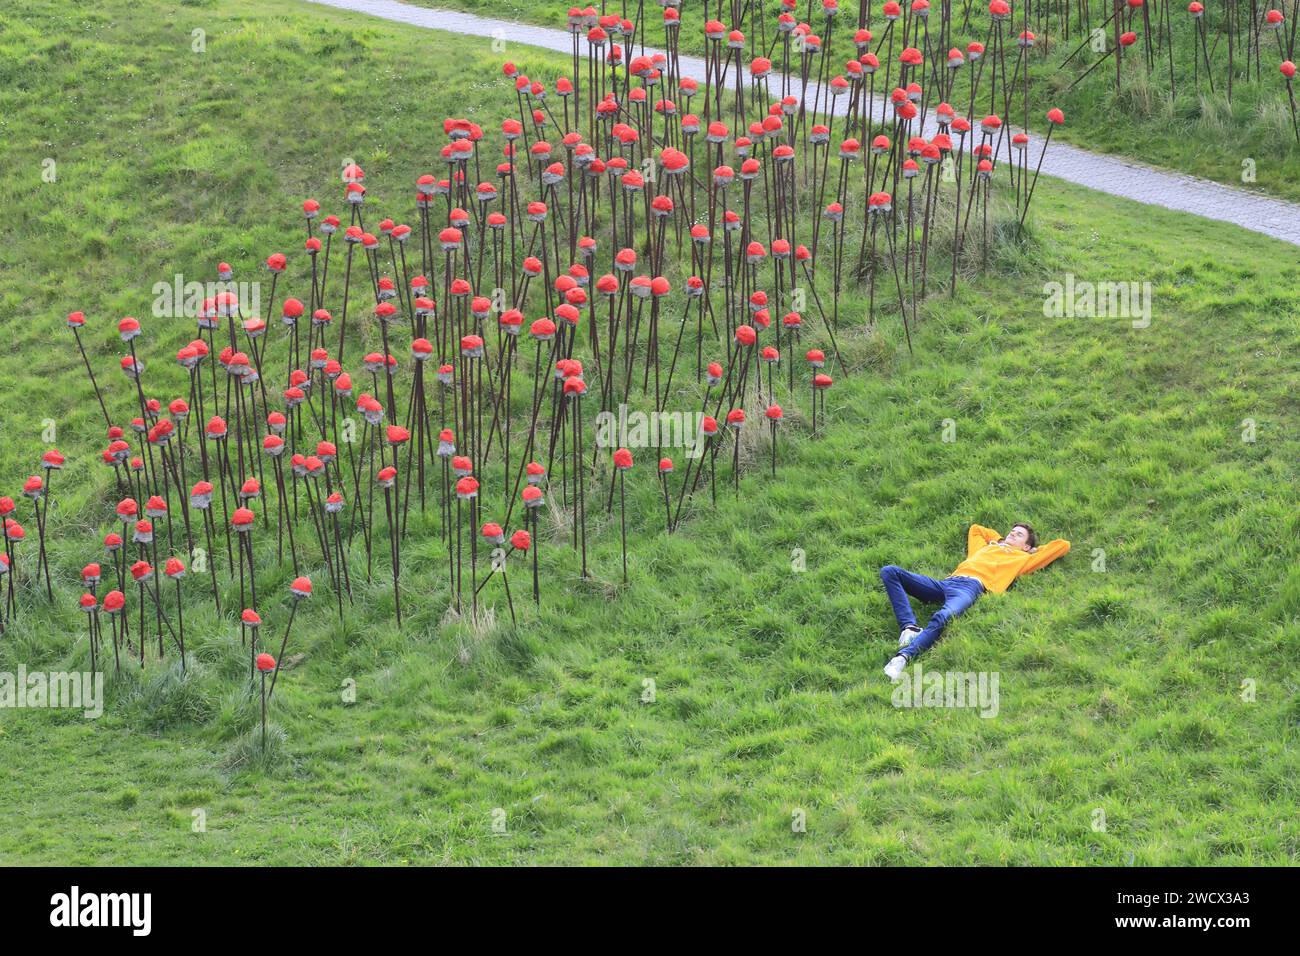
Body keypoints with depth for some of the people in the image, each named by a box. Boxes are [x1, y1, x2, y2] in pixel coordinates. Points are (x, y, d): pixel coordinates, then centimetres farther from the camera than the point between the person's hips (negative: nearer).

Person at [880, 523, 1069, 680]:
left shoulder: (1023, 558, 27)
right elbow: (975, 529, 60)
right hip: (946, 582, 5)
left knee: (942, 617, -40)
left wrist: (1033, 550, 40)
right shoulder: (985, 547, 40)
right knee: (889, 572, -14)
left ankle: (903, 657, -52)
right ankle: (910, 628, -29)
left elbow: (1062, 545, 30)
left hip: (971, 586, -5)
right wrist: (1000, 540, 52)